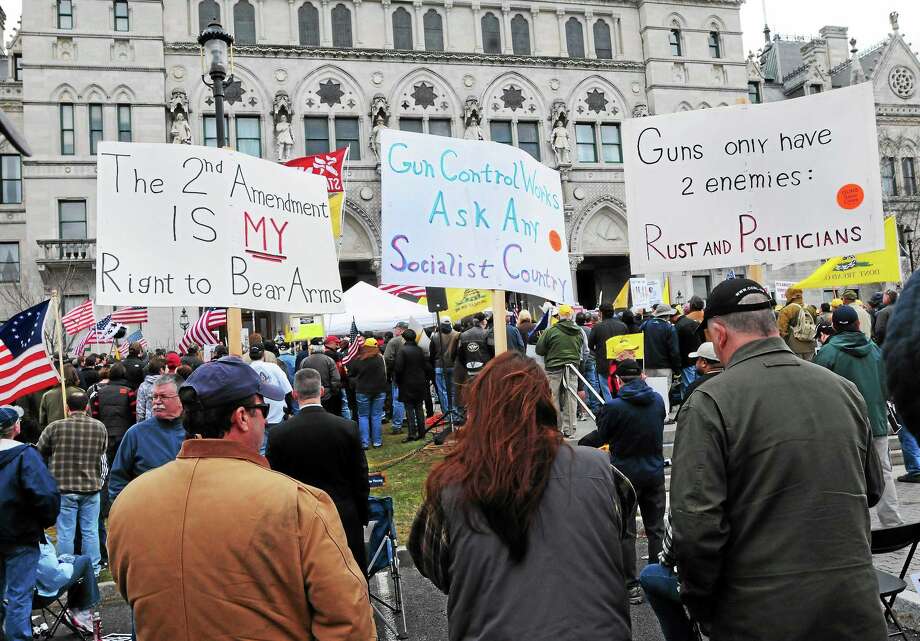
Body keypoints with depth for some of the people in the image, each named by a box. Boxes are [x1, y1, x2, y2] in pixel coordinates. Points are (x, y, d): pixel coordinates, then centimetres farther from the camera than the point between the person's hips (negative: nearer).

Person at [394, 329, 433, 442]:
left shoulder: (402, 350, -13)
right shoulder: (419, 350, 3)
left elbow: (398, 368, -16)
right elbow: (427, 366, 6)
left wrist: (397, 381, -1)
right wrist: (427, 380, 16)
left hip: (407, 383, -5)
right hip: (420, 384, 5)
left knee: (409, 408, -1)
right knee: (419, 408, 11)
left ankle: (412, 433, -5)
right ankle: (421, 432, 13)